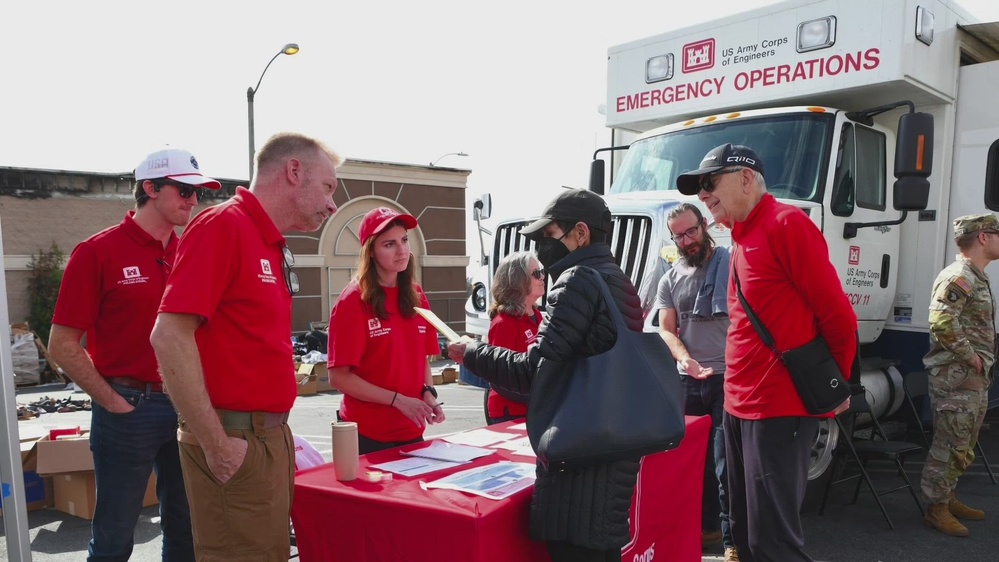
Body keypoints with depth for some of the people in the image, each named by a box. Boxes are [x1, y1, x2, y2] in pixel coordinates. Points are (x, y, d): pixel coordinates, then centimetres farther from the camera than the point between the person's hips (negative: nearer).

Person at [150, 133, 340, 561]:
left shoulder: (274, 246, 12)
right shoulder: (223, 225, -14)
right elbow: (169, 336, -21)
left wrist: (275, 429, 14)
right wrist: (217, 444, -19)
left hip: (270, 434, 9)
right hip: (236, 442, -9)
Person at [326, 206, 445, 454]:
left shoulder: (416, 296, 5)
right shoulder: (353, 301, -12)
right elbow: (339, 377, -14)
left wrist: (428, 393, -6)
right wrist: (398, 400, -19)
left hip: (412, 430, 6)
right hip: (367, 434, -5)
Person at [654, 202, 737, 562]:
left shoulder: (732, 264, -1)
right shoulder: (669, 281, 10)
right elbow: (666, 330, 4)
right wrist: (683, 357, -17)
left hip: (730, 379, -4)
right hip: (687, 382, 4)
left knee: (726, 463, -3)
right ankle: (706, 525, 29)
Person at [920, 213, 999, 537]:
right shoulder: (957, 277, -15)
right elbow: (942, 323, -28)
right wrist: (971, 357, -19)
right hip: (957, 377, -10)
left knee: (964, 445, 17)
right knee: (950, 445, -4)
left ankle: (947, 498, 29)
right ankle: (936, 508, 5)